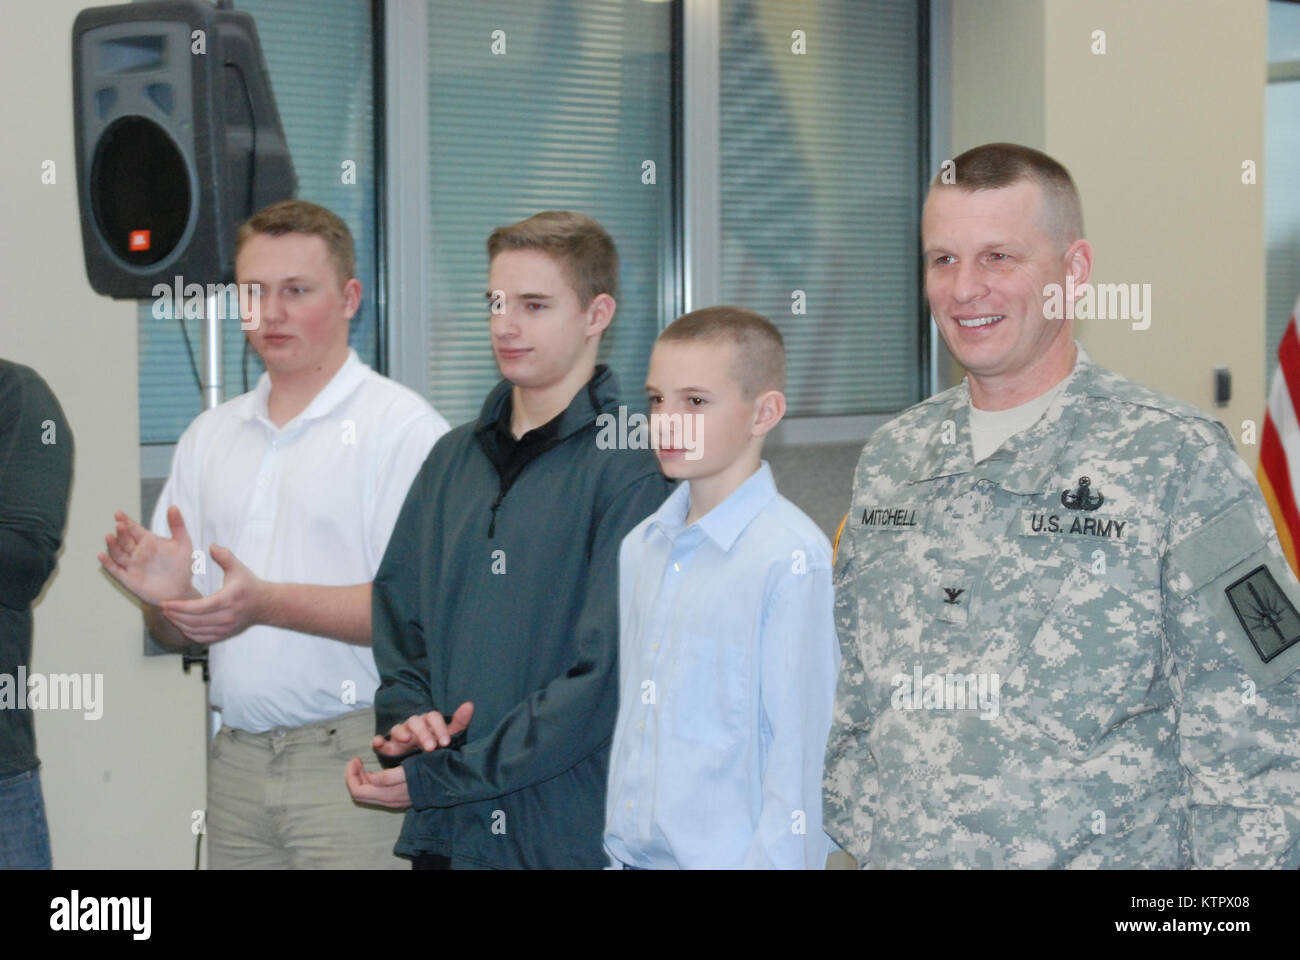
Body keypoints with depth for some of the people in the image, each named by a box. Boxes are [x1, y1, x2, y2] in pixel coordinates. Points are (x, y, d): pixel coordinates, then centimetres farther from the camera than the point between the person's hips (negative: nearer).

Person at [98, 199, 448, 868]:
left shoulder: (403, 427, -6)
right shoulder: (210, 436, 16)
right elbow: (175, 632, 17)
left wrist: (267, 602, -22)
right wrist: (166, 595, -6)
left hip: (353, 758, -6)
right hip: (237, 761, 6)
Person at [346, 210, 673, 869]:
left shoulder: (633, 470, -11)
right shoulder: (454, 459, 10)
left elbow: (605, 674, -17)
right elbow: (393, 612, 14)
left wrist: (439, 777, -16)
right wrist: (406, 716, -6)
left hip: (572, 834, -5)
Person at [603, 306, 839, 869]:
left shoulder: (791, 558, -14)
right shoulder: (639, 547, 8)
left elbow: (798, 745, -14)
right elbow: (629, 716, 12)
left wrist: (775, 858, -14)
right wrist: (616, 847, 10)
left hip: (727, 855, -6)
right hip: (631, 851, 6)